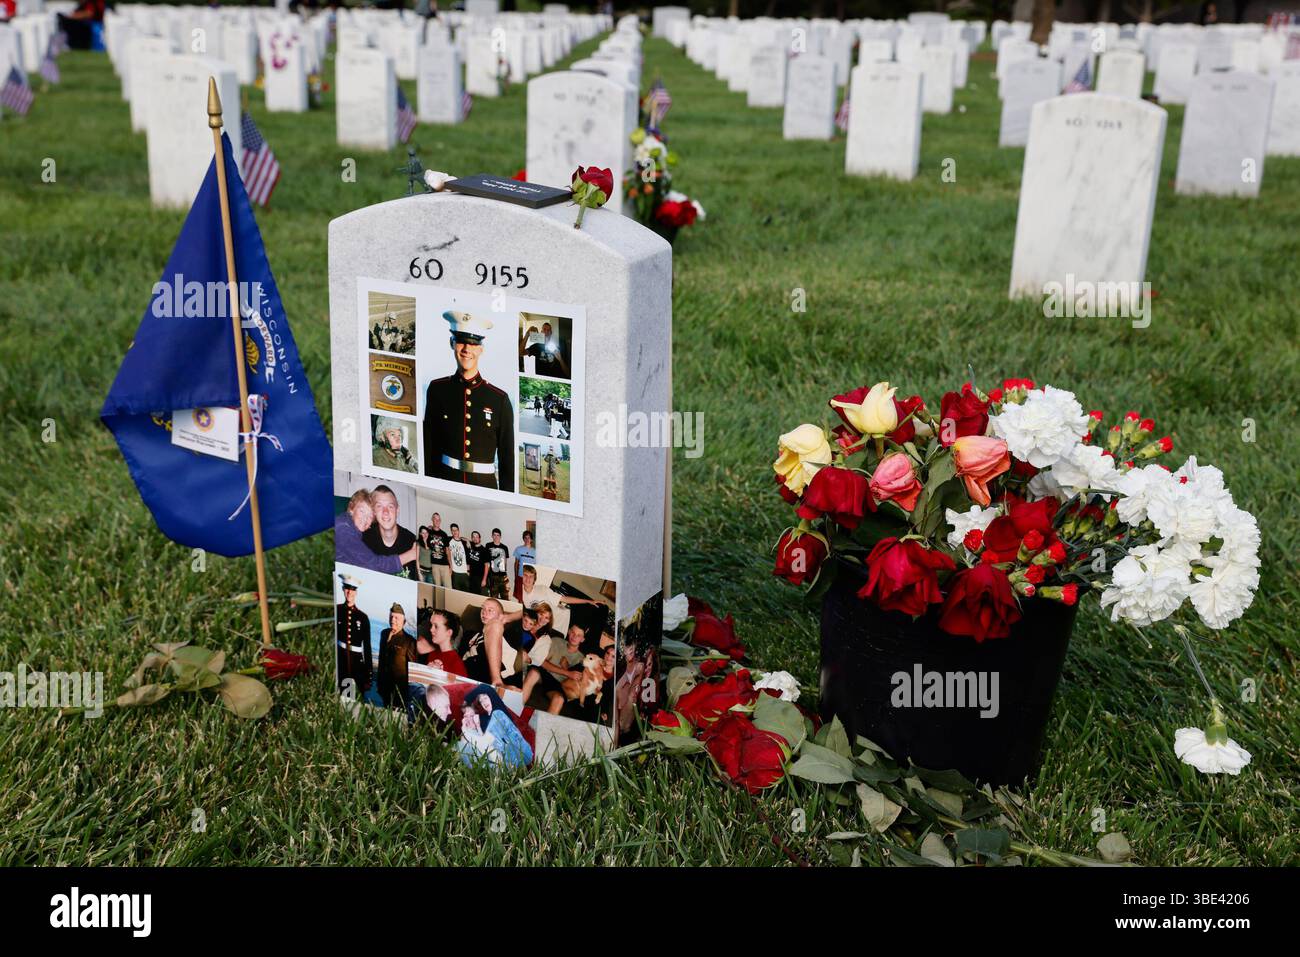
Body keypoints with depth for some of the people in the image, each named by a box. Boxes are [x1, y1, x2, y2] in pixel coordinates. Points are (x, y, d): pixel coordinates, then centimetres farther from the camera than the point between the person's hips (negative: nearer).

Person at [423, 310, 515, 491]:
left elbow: (507, 458, 2)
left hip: (485, 487, 0)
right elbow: (429, 446, 6)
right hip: (444, 483, 0)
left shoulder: (499, 400, -1)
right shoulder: (437, 390, 2)